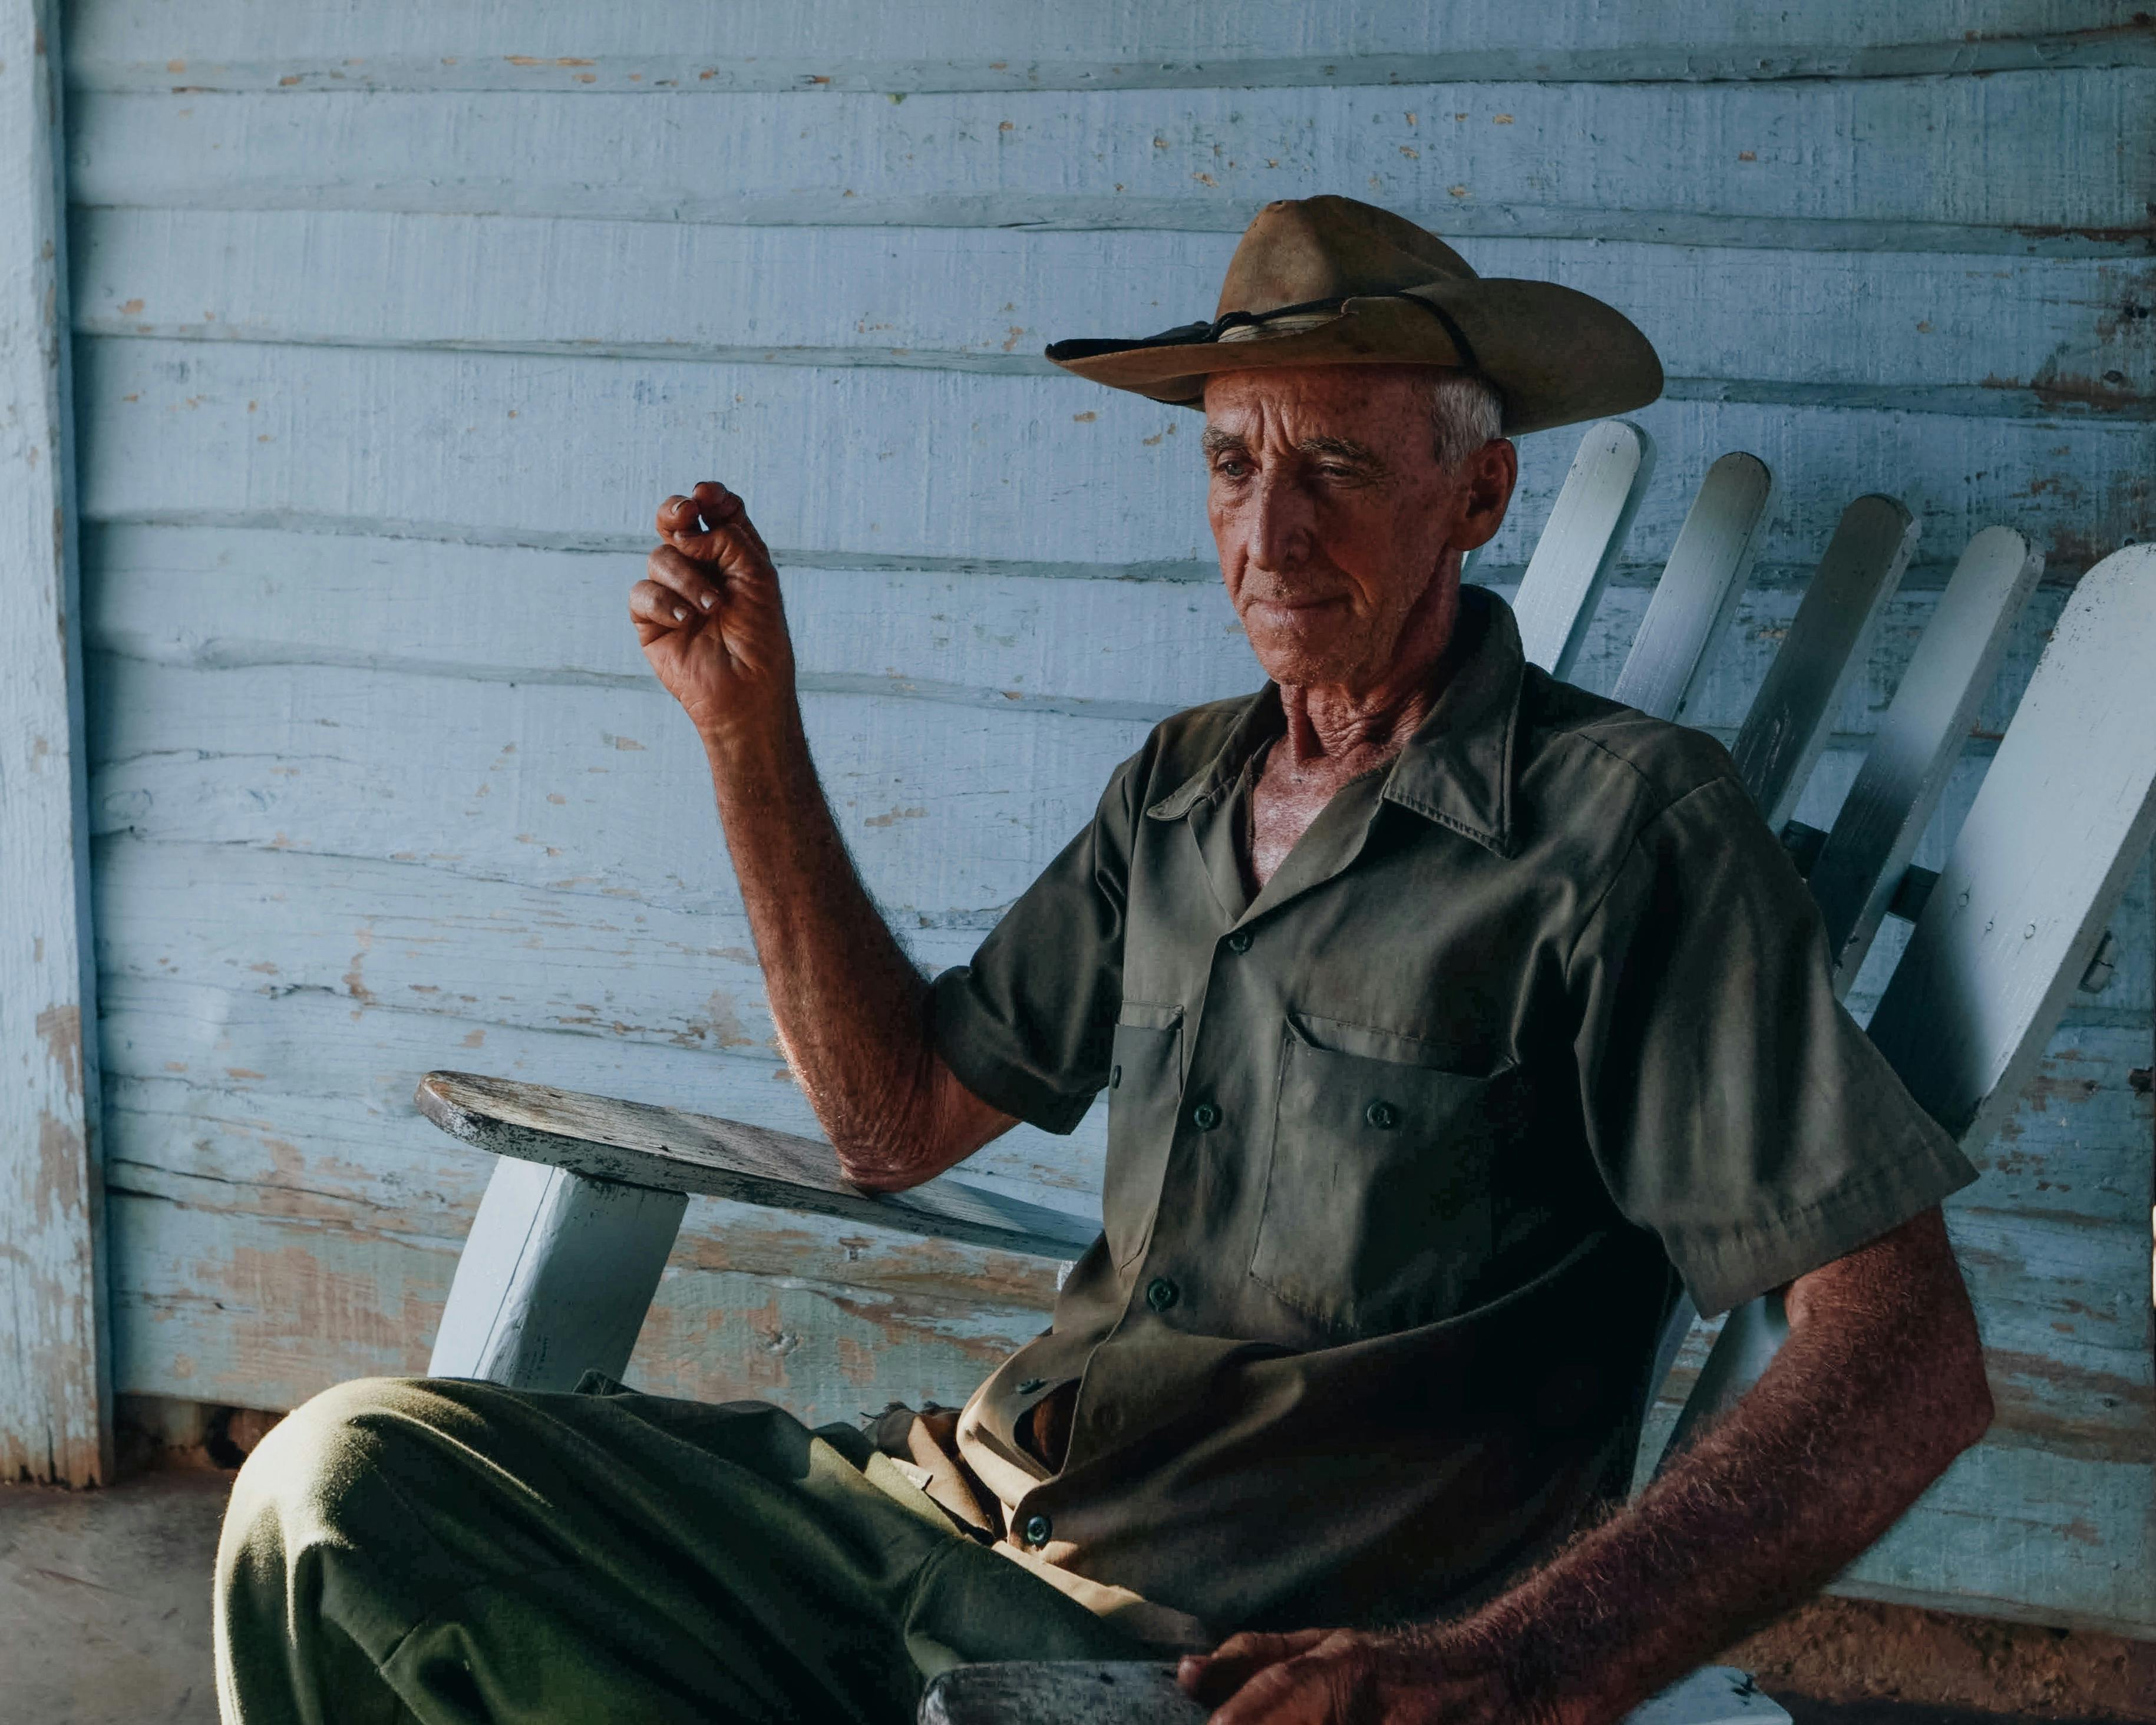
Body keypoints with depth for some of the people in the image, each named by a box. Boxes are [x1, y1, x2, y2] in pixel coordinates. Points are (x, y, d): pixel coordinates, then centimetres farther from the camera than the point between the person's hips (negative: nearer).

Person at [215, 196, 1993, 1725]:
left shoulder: (1626, 826, -10)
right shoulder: (1182, 788, 14)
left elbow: (1912, 1360, -17)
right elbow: (899, 1118, 19)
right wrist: (752, 722, 12)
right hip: (951, 1510, 7)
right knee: (354, 1474, -6)